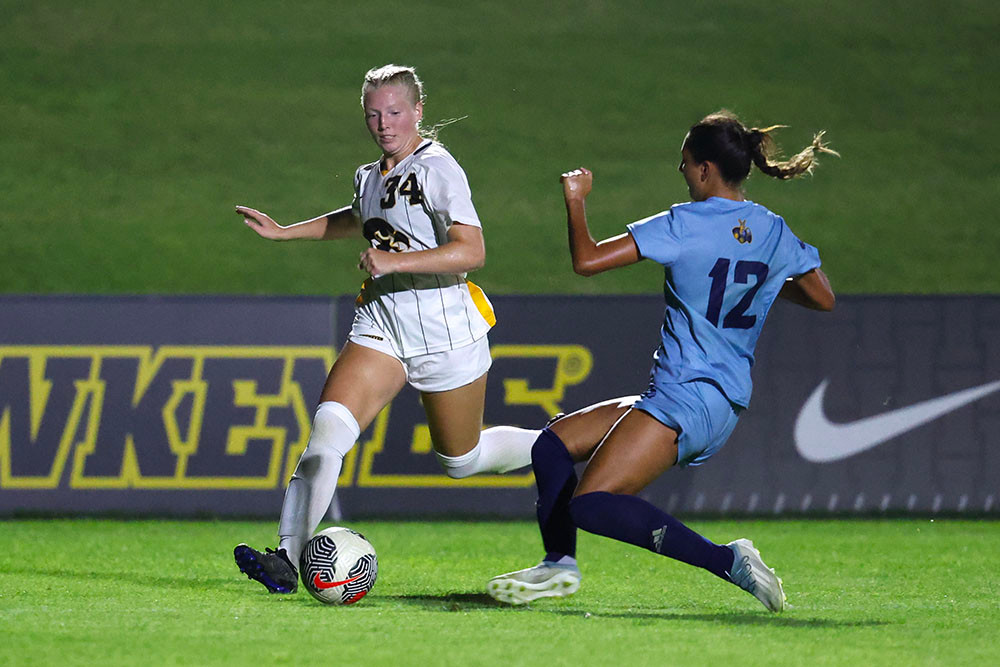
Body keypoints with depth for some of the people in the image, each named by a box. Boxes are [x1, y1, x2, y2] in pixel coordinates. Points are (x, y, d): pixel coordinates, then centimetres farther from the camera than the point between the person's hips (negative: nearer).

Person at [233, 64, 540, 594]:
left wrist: (394, 261, -29)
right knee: (329, 426, -17)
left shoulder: (437, 169, -14)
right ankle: (287, 558, -24)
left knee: (461, 459, 10)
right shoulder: (369, 177, 10)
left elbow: (471, 251, -23)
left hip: (444, 327, -6)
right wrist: (284, 232, 28)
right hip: (381, 323, 6)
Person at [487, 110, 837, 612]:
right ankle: (559, 566, 16)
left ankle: (727, 561, -23)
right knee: (552, 444, 15)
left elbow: (586, 260, -14)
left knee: (592, 504, -19)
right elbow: (823, 299, 19)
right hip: (726, 402, 9)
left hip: (687, 397, -9)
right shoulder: (773, 233, 7)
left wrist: (575, 199, 3)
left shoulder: (684, 225, -12)